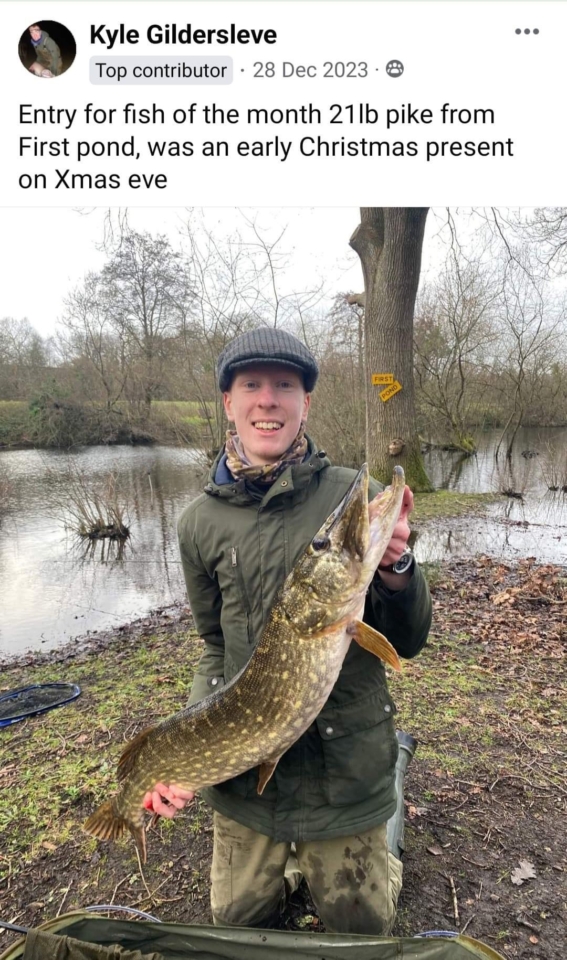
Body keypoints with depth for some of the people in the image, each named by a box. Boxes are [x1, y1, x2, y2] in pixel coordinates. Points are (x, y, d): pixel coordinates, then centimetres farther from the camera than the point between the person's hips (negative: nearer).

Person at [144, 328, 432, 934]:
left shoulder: (358, 499, -12)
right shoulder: (201, 522, -5)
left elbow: (406, 642, -7)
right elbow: (216, 651, 5)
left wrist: (395, 569, -27)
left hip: (346, 770, -1)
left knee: (359, 933, 18)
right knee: (238, 923, 22)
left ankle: (380, 862, 49)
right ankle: (291, 868, 52)